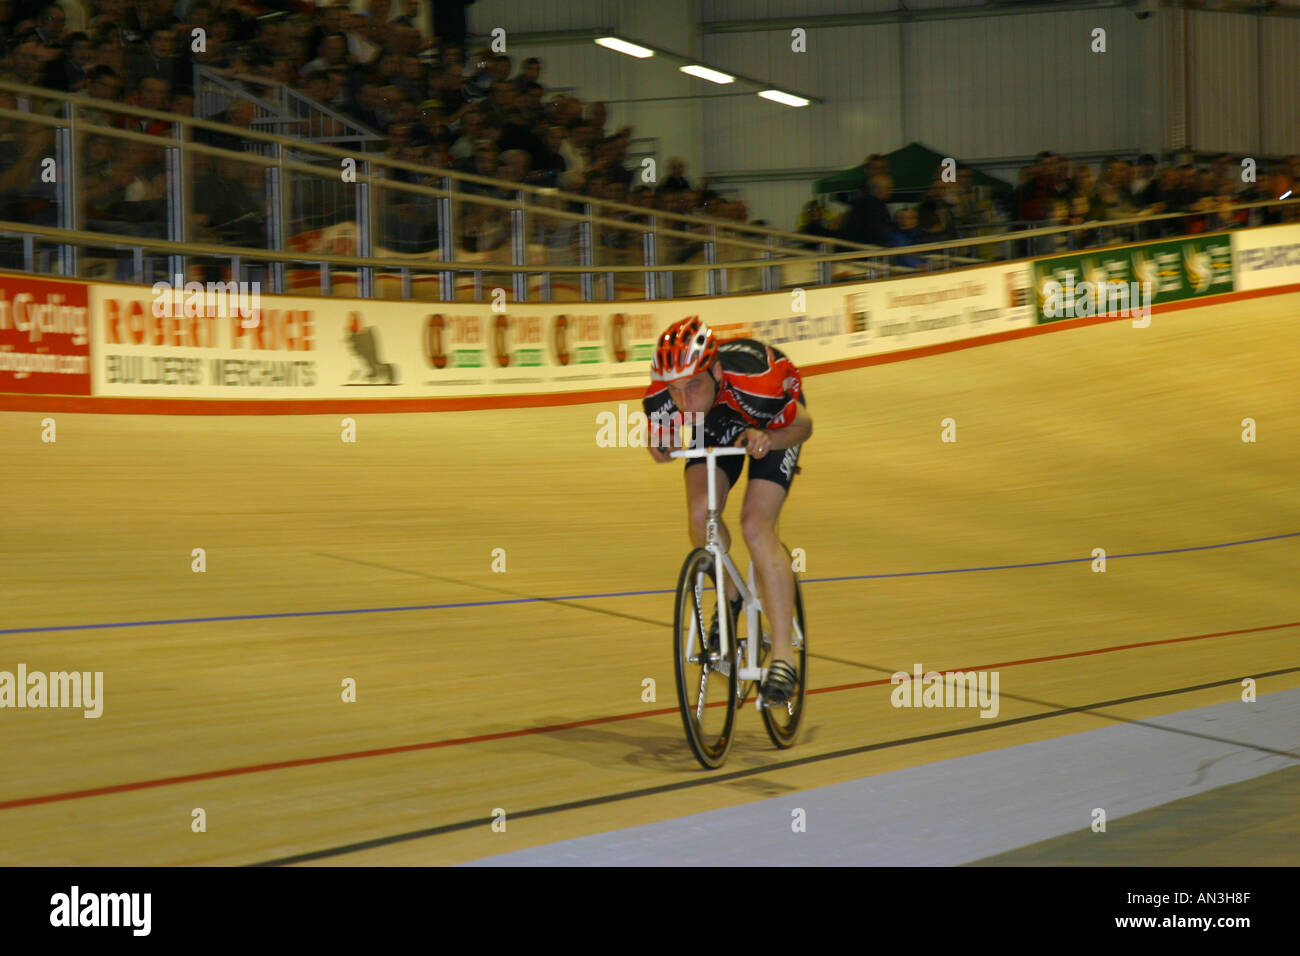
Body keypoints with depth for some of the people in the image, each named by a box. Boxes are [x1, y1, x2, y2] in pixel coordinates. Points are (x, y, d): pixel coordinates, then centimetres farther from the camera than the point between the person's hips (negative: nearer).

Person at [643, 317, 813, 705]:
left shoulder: (754, 380, -41)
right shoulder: (661, 399, -32)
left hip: (772, 426, -4)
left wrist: (766, 439, -42)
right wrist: (660, 443, -34)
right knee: (700, 514, -20)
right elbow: (663, 448, -11)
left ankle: (783, 654, -19)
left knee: (756, 526, -20)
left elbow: (803, 426, -22)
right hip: (717, 427, 4)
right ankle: (729, 598, 10)